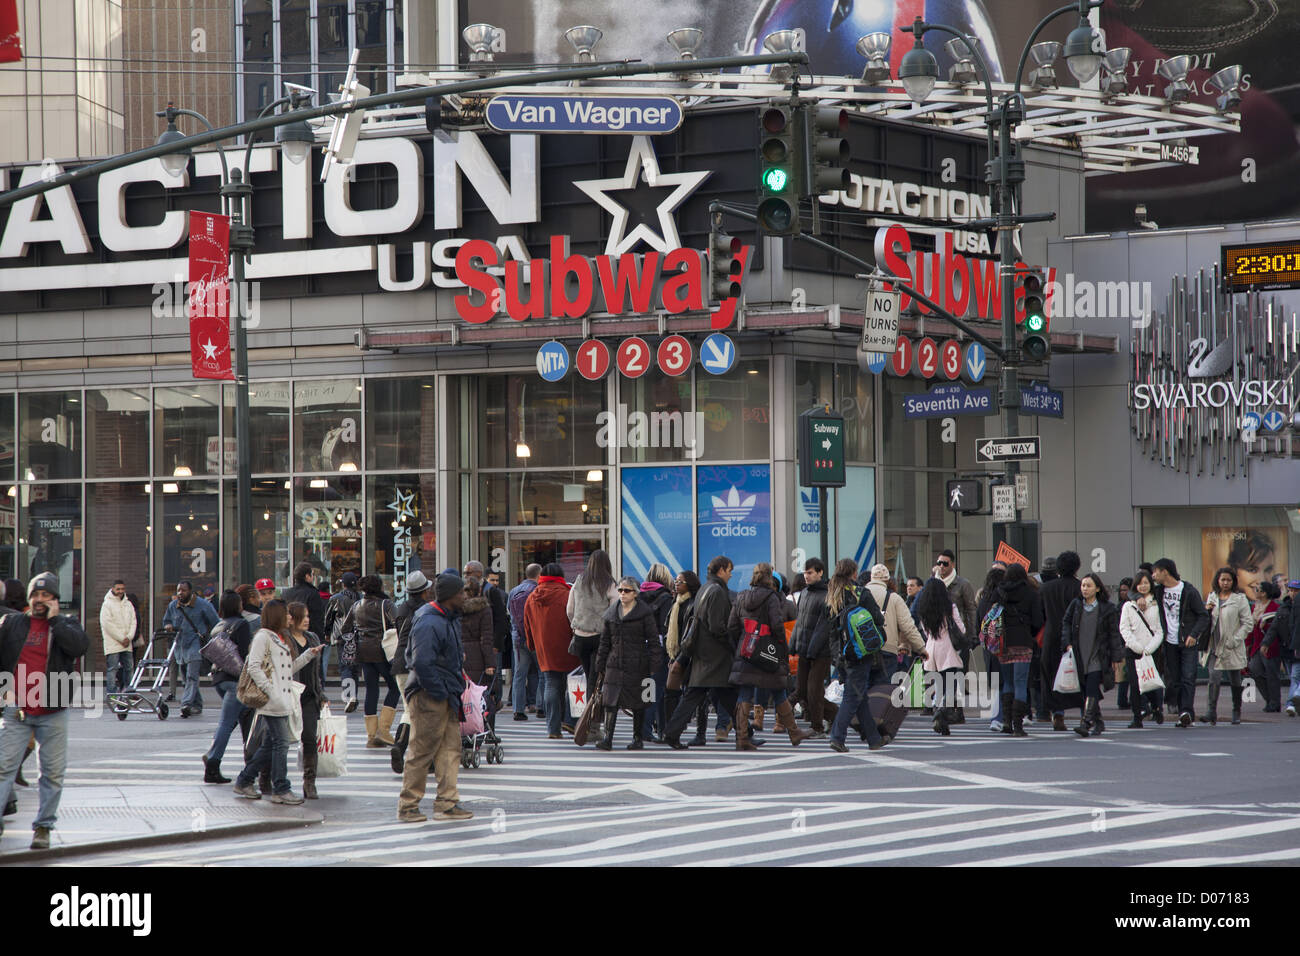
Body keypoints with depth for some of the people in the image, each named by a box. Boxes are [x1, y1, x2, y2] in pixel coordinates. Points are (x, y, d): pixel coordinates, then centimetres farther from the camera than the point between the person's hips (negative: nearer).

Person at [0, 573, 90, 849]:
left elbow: (80, 646, -16)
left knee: (53, 772, 3)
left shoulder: (65, 625, 5)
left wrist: (55, 619, -13)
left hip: (53, 714, 0)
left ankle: (43, 826, 13)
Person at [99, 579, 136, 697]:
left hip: (126, 644, 6)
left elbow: (133, 622, 12)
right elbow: (107, 624, -11)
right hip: (113, 644, -6)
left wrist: (129, 637, -5)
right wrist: (121, 638, -13)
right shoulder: (107, 604, -5)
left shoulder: (128, 604, 14)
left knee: (128, 667, 9)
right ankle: (112, 695, -9)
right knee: (113, 669, -8)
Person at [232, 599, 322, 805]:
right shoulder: (263, 637, -8)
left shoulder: (282, 638, 20)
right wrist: (270, 691, -19)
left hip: (284, 700, 9)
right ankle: (281, 789, -3)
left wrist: (309, 655, 11)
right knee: (281, 742, -8)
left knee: (270, 745, 11)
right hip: (272, 703, -9)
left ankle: (244, 782, 20)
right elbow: (253, 667, -15)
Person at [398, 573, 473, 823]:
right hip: (429, 695, -10)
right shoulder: (429, 623, -20)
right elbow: (422, 663, -26)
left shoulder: (450, 618, 12)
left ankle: (446, 804, 13)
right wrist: (439, 693, -20)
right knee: (423, 751, -4)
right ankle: (407, 807, 4)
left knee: (450, 748, 9)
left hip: (446, 694, 10)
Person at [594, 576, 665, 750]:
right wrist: (600, 668, 13)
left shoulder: (645, 613, -3)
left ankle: (638, 738, 17)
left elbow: (653, 642, -4)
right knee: (610, 702, -9)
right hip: (614, 664, 3)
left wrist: (653, 668, -10)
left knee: (637, 704, 5)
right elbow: (604, 642, 16)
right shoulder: (611, 613, 11)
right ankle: (607, 738, -13)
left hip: (637, 665, -3)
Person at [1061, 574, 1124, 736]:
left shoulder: (1107, 609, -2)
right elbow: (1066, 624, 12)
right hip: (1080, 657, 4)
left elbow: (1114, 634, 1)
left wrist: (1116, 658, -1)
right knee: (1085, 691, 6)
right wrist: (1068, 644, -5)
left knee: (1092, 691, -15)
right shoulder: (1075, 606, 8)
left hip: (1098, 657, -4)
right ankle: (1098, 723, 18)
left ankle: (1087, 723, -22)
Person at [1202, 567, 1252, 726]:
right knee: (1214, 677, -14)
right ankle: (1212, 712, -20)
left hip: (1232, 647, -2)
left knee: (1235, 680, 9)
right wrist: (1206, 611, -3)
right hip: (1215, 646, 2)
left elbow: (1248, 623, -5)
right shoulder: (1212, 598, 11)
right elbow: (1206, 622, 19)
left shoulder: (1240, 599, -2)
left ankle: (1236, 712, 25)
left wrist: (1235, 640, -13)